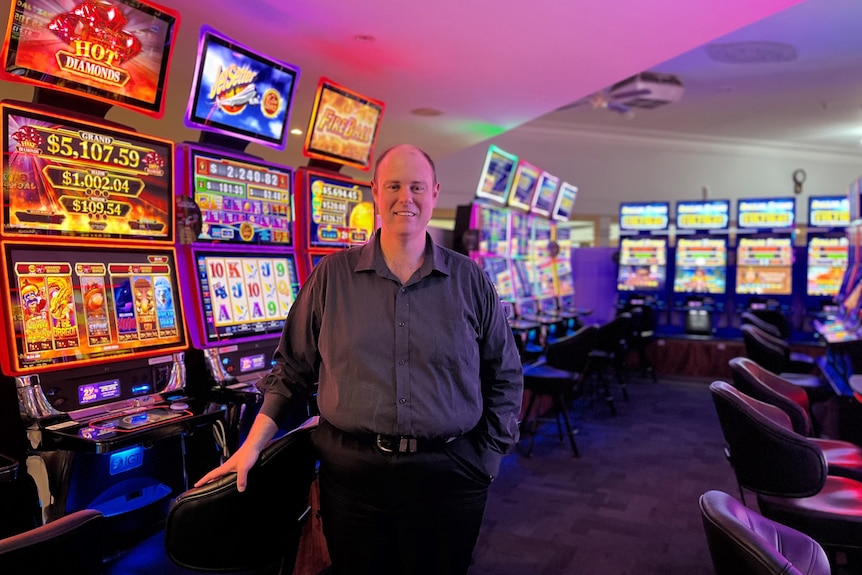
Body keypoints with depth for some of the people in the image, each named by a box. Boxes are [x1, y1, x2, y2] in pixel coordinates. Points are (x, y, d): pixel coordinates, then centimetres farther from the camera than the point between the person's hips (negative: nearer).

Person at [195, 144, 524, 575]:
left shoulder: (469, 280, 0)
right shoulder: (332, 275, 0)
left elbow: (504, 377, 6)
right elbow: (294, 369, 6)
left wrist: (485, 460, 2)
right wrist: (253, 446, 0)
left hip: (446, 478, 1)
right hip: (352, 475, 0)